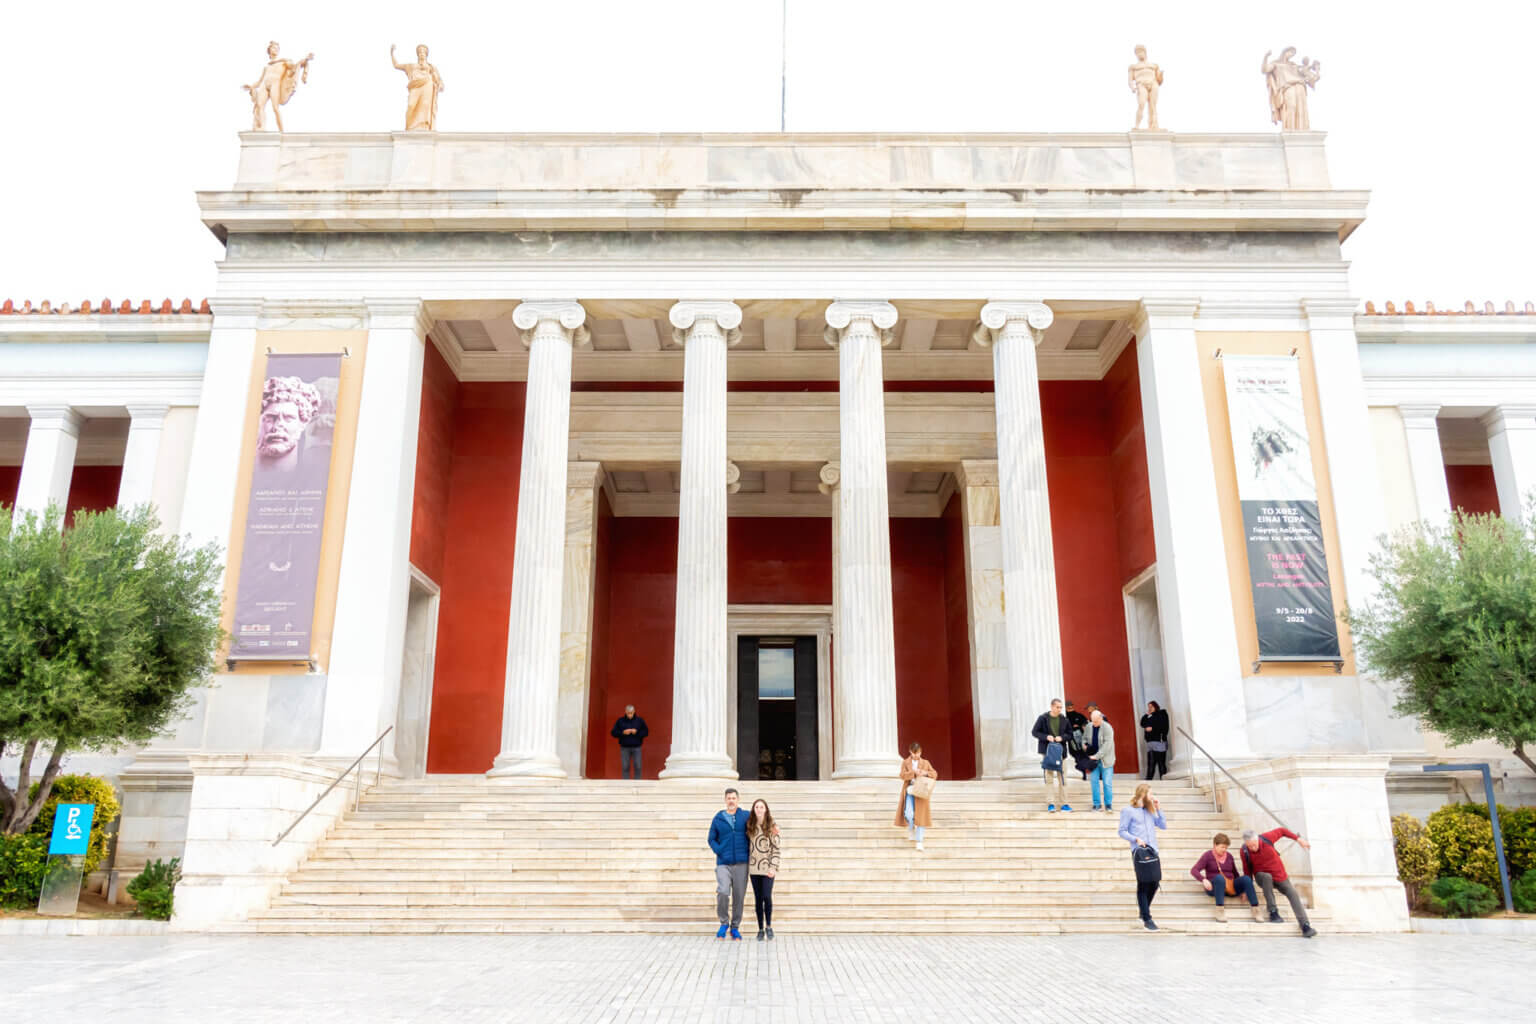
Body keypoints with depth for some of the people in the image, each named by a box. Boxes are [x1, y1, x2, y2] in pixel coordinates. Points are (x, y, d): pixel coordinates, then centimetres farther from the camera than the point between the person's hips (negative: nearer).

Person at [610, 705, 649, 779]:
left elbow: (646, 732, 4)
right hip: (624, 747, 0)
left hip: (636, 747, 0)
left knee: (638, 767, -3)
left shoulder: (639, 720, 5)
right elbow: (613, 732, 3)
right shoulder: (620, 721, 4)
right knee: (625, 767, -1)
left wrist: (637, 732, -13)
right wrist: (623, 732, -13)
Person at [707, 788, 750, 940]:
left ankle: (735, 927, 20)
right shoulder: (718, 818, 7)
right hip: (723, 863, -1)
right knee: (723, 892, -17)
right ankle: (724, 922, 6)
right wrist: (719, 851, -6)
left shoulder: (746, 816, 6)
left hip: (741, 863, 1)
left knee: (739, 896, 4)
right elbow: (712, 839, 10)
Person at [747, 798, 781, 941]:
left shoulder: (772, 827, -2)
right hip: (754, 867, 3)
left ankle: (768, 926, 7)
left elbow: (776, 849, -4)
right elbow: (747, 846, 10)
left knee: (767, 897, -12)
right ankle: (760, 929, 13)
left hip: (767, 868, -3)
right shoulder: (750, 827, 6)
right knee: (758, 899, 5)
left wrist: (773, 867, -11)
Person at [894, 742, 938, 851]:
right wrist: (913, 772, -22)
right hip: (909, 791, -1)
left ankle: (919, 842, 4)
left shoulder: (925, 763, 7)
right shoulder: (905, 763, 4)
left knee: (920, 817, -2)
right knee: (908, 814, -15)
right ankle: (910, 828, 22)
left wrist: (926, 773, -16)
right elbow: (902, 775, -8)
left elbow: (935, 774, 3)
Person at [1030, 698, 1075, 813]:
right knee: (1049, 778, 0)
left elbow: (1070, 734, 9)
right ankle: (1050, 804, 5)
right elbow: (1034, 732, -1)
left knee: (1063, 778, 6)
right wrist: (1046, 737, -16)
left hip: (1061, 751, 3)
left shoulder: (1064, 719, 3)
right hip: (1047, 751, -2)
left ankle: (1064, 803, 13)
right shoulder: (1043, 718, -4)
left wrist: (1062, 737, -12)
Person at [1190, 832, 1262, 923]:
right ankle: (1220, 910, -37)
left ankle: (1255, 910, -27)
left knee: (1246, 878, -23)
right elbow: (1193, 871, -10)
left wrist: (1242, 889, 6)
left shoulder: (1229, 856, 12)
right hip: (1214, 887, -4)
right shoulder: (1208, 855, -1)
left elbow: (1235, 874, 19)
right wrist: (1204, 880, -29)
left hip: (1231, 887, 4)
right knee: (1219, 877, -38)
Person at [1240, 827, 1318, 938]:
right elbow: (1247, 871, -6)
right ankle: (1273, 913, -30)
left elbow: (1281, 831, -3)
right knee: (1267, 877, -36)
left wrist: (1299, 839, -4)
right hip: (1262, 878, -2)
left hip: (1280, 875, 2)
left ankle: (1305, 926, -23)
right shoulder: (1245, 851, -20)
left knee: (1293, 894, -19)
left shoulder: (1266, 838, -21)